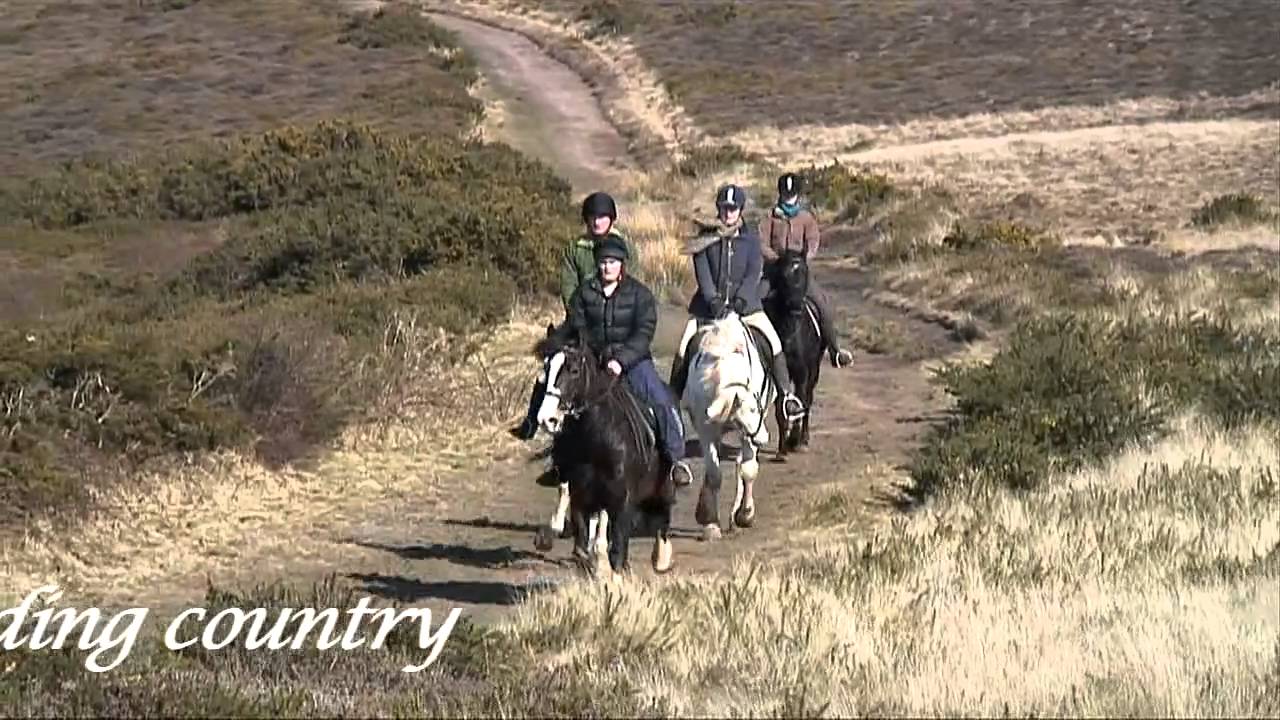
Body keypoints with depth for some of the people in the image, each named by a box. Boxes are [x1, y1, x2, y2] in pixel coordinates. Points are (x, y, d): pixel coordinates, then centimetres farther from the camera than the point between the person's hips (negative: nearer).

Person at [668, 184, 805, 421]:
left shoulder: (750, 239, 2)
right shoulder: (706, 237, 1)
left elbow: (753, 274, -7)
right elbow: (702, 273, -7)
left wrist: (740, 300, -21)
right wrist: (713, 300, -20)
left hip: (745, 304, 0)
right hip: (709, 305, 0)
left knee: (774, 342, -13)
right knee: (683, 349, -10)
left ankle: (786, 393, -3)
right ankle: (673, 396, 2)